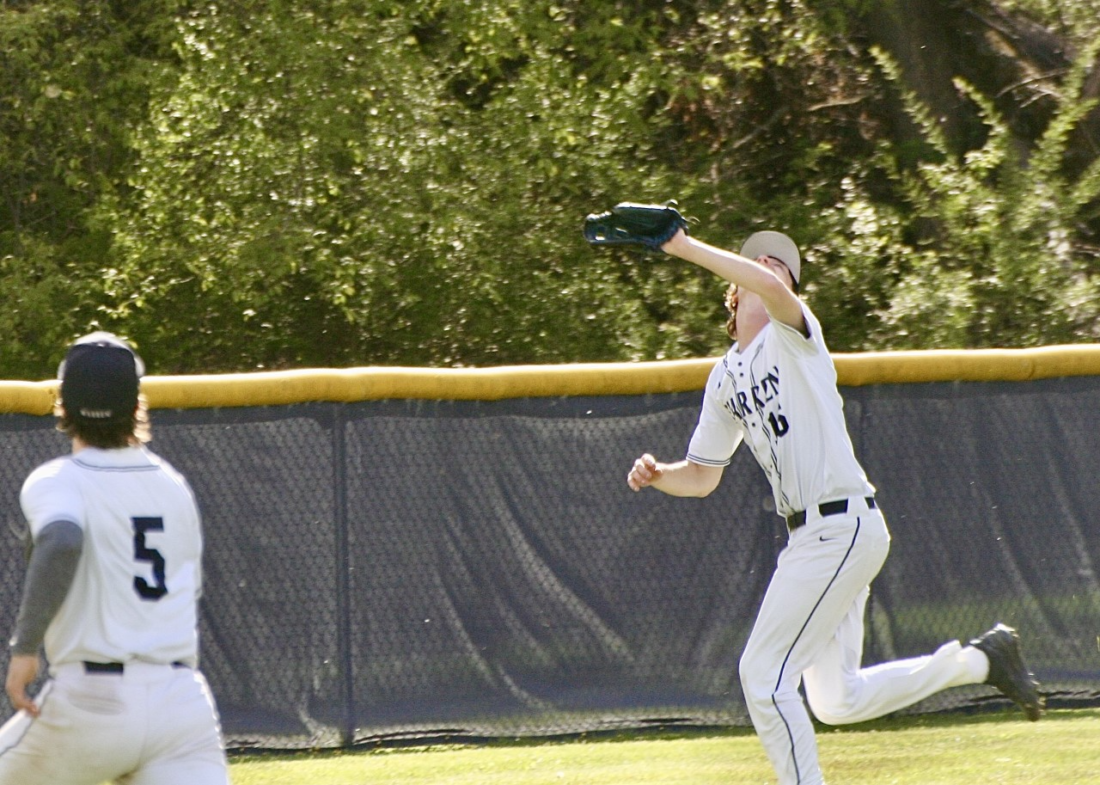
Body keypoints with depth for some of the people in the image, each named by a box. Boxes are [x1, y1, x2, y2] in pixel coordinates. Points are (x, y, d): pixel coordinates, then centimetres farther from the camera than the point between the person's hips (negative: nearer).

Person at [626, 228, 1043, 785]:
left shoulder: (791, 334, -5)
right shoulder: (725, 378, 18)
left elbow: (773, 288, -30)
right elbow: (702, 477, 21)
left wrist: (686, 247, -31)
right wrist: (657, 474, 0)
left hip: (842, 527, -9)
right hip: (810, 537, 9)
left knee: (764, 673, -12)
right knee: (837, 702, 14)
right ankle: (978, 660, 28)